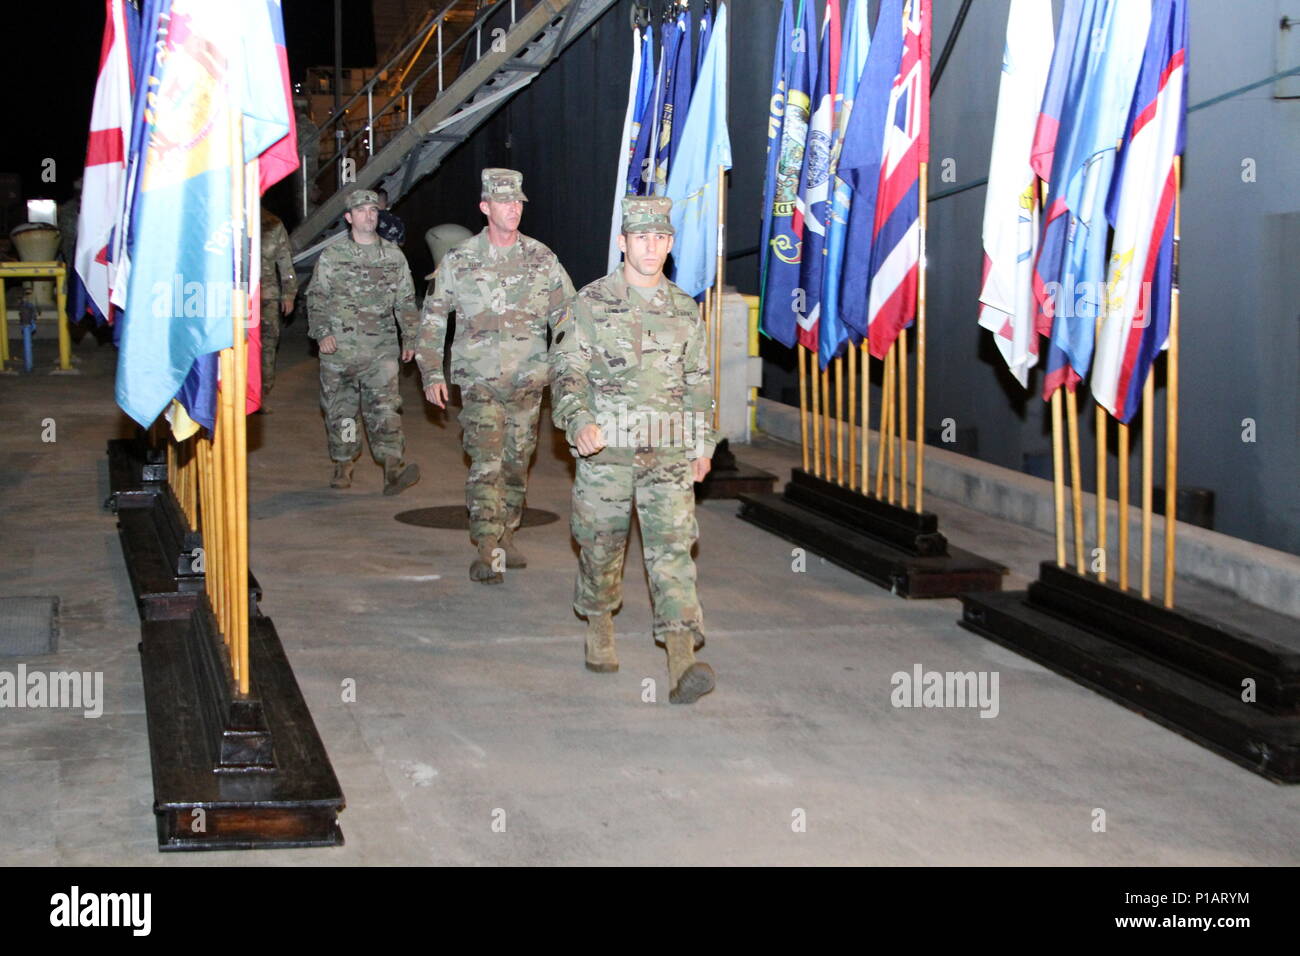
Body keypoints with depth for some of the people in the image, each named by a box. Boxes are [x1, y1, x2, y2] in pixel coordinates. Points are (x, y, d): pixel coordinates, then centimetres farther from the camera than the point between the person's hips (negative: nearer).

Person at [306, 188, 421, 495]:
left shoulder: (394, 256, 9)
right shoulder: (331, 255, 4)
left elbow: (406, 301, 13)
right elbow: (316, 297, 4)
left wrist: (410, 338, 7)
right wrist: (322, 332, -8)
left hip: (381, 348, 0)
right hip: (339, 347, 0)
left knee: (385, 406, -13)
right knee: (339, 409, 8)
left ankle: (393, 469, -21)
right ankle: (343, 466, 22)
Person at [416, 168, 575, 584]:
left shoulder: (541, 258, 4)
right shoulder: (459, 260, -1)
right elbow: (432, 319, 5)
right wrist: (431, 373, 0)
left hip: (528, 381, 3)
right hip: (480, 382, -3)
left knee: (517, 463, 11)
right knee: (486, 464, -12)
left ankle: (506, 537, 27)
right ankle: (487, 552, -13)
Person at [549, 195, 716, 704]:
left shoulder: (685, 309, 9)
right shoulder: (591, 302, -1)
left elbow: (698, 382, 18)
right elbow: (566, 371, -6)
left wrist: (703, 443, 18)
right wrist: (579, 422, -23)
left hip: (669, 453, 2)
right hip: (605, 450, -1)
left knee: (672, 547, -9)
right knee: (601, 546, 10)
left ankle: (683, 662, -17)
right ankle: (599, 628, 36)